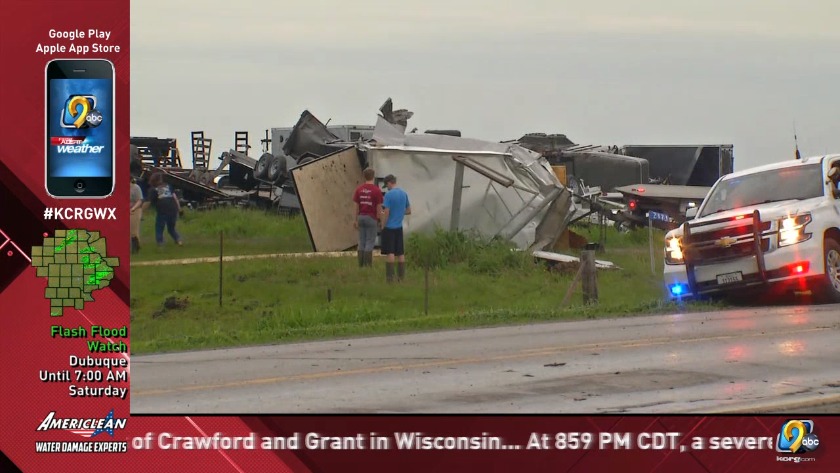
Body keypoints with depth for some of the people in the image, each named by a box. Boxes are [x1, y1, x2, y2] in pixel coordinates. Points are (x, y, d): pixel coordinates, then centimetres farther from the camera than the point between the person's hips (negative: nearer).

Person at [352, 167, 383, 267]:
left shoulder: (359, 189, 2)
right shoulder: (377, 190, -10)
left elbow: (356, 206, 5)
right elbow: (379, 207, -11)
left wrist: (356, 220, 11)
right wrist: (379, 221, -2)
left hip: (361, 217, 4)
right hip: (372, 218, -4)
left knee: (362, 242, 9)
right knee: (370, 242, -2)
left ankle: (361, 265, 9)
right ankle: (368, 265, -4)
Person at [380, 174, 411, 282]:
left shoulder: (389, 194, -14)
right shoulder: (404, 194, 6)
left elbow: (386, 212, -16)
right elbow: (408, 211, 13)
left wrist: (382, 226, -6)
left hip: (389, 227, -6)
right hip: (399, 227, 6)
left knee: (390, 253, -4)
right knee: (400, 253, 9)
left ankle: (390, 277, -5)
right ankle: (401, 276, 12)